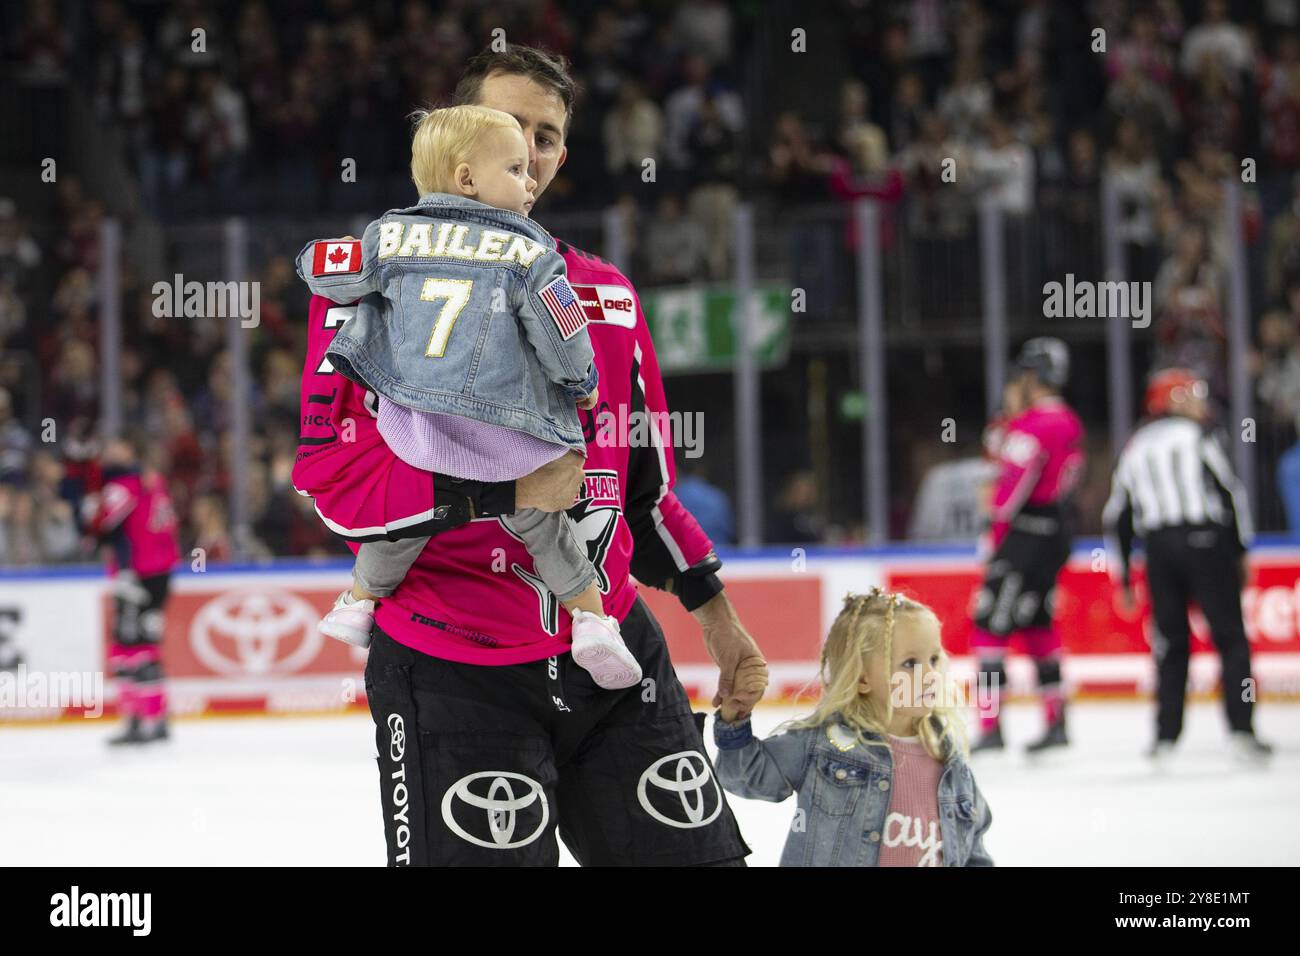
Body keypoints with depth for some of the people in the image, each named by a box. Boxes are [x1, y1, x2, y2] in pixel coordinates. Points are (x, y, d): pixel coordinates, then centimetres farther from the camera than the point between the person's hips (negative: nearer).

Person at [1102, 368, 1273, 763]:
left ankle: (1166, 736, 6)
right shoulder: (1197, 434, 4)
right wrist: (1241, 550, -2)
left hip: (1158, 548, 4)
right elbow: (1229, 489, -6)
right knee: (1230, 637, -1)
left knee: (1171, 642, 12)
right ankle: (1241, 731, -9)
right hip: (1206, 542, -4)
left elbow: (1117, 519, 18)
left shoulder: (1134, 449, 19)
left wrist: (1123, 579, 22)